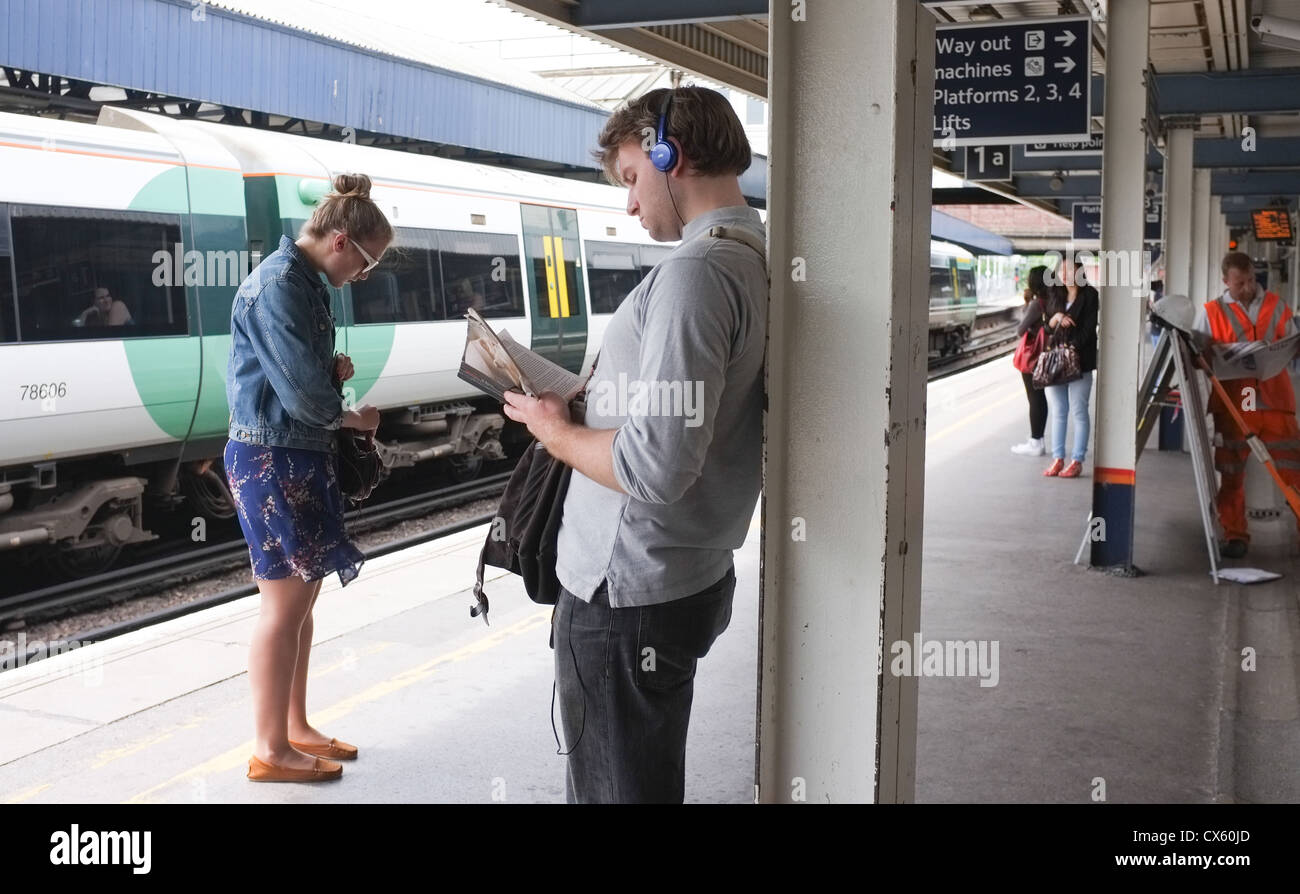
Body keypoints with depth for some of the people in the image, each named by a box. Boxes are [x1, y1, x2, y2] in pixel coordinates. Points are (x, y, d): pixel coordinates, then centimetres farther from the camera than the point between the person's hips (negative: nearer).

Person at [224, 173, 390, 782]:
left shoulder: (305, 281, 12)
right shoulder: (278, 286, -19)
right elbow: (304, 394, -22)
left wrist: (333, 370, -1)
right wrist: (355, 418, -4)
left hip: (303, 456, 10)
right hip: (273, 458, -10)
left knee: (302, 595, 15)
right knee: (286, 599, -3)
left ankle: (295, 727, 26)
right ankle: (270, 751, 8)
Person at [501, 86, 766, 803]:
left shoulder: (696, 271, -22)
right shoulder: (758, 259, 8)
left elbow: (655, 469, -27)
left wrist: (555, 430, -10)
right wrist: (586, 406, 11)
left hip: (627, 596, -9)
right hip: (696, 575, 9)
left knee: (618, 788, 5)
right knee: (651, 775, 23)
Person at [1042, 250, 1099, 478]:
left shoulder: (1089, 295, -1)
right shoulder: (1054, 294, 12)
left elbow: (1088, 329, -8)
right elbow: (1045, 326, 11)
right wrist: (1055, 318, -10)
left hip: (1079, 360, -4)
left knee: (1078, 412, -2)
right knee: (1058, 412, 7)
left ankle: (1077, 461, 2)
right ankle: (1058, 459, 11)